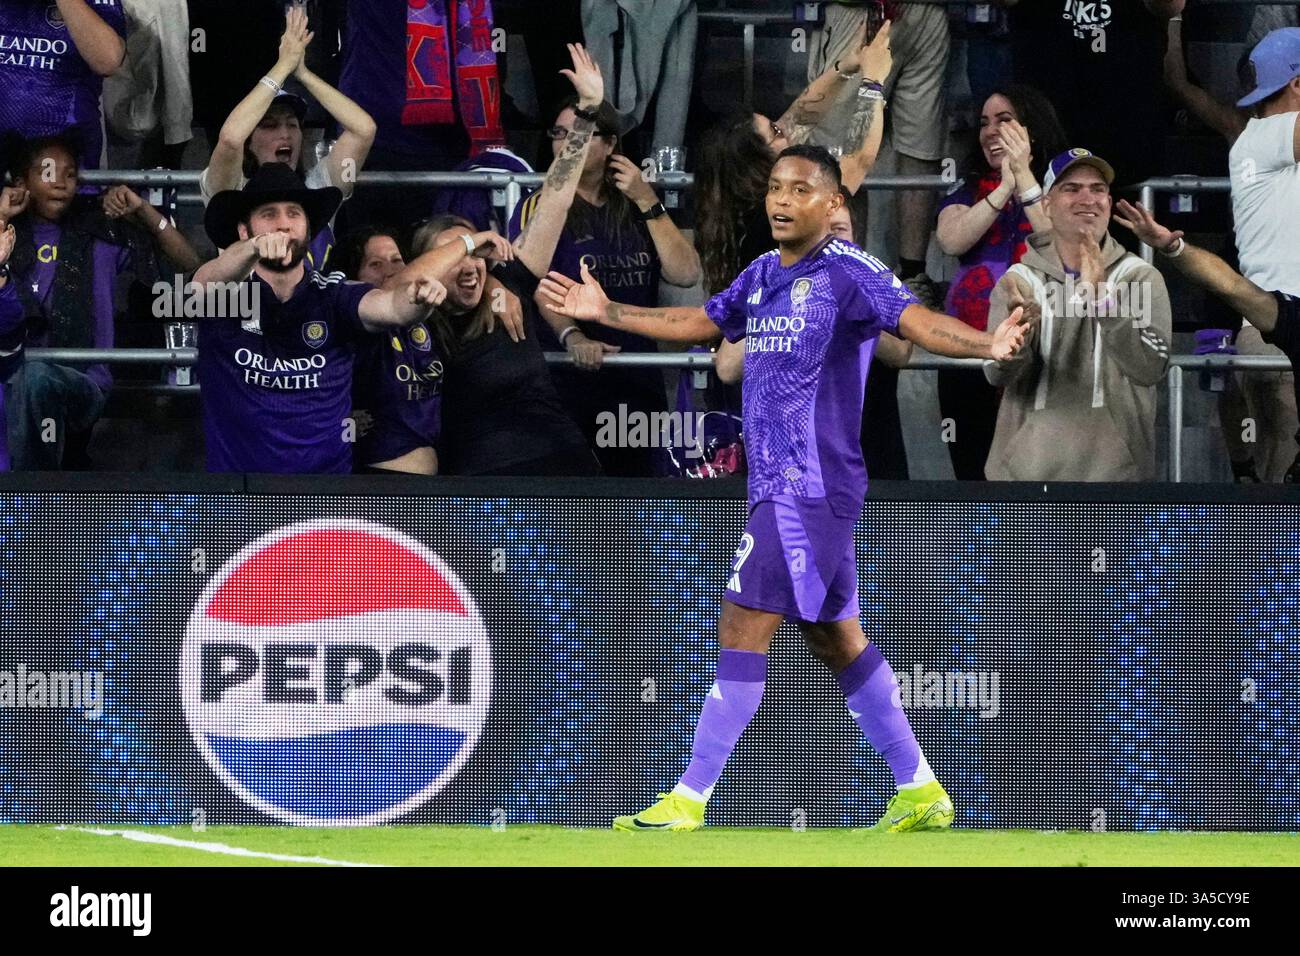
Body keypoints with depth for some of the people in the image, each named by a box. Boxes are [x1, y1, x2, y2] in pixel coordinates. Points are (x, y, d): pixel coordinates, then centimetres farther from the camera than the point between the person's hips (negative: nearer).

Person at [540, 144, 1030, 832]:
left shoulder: (849, 273, -12)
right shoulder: (762, 276, 13)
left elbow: (917, 322, -26)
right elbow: (698, 324, 29)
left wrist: (986, 344, -45)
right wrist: (606, 312, 33)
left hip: (811, 486, -9)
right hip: (780, 486, 9)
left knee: (742, 628, -9)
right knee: (835, 639, 13)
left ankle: (688, 801, -7)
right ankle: (920, 792, 19)